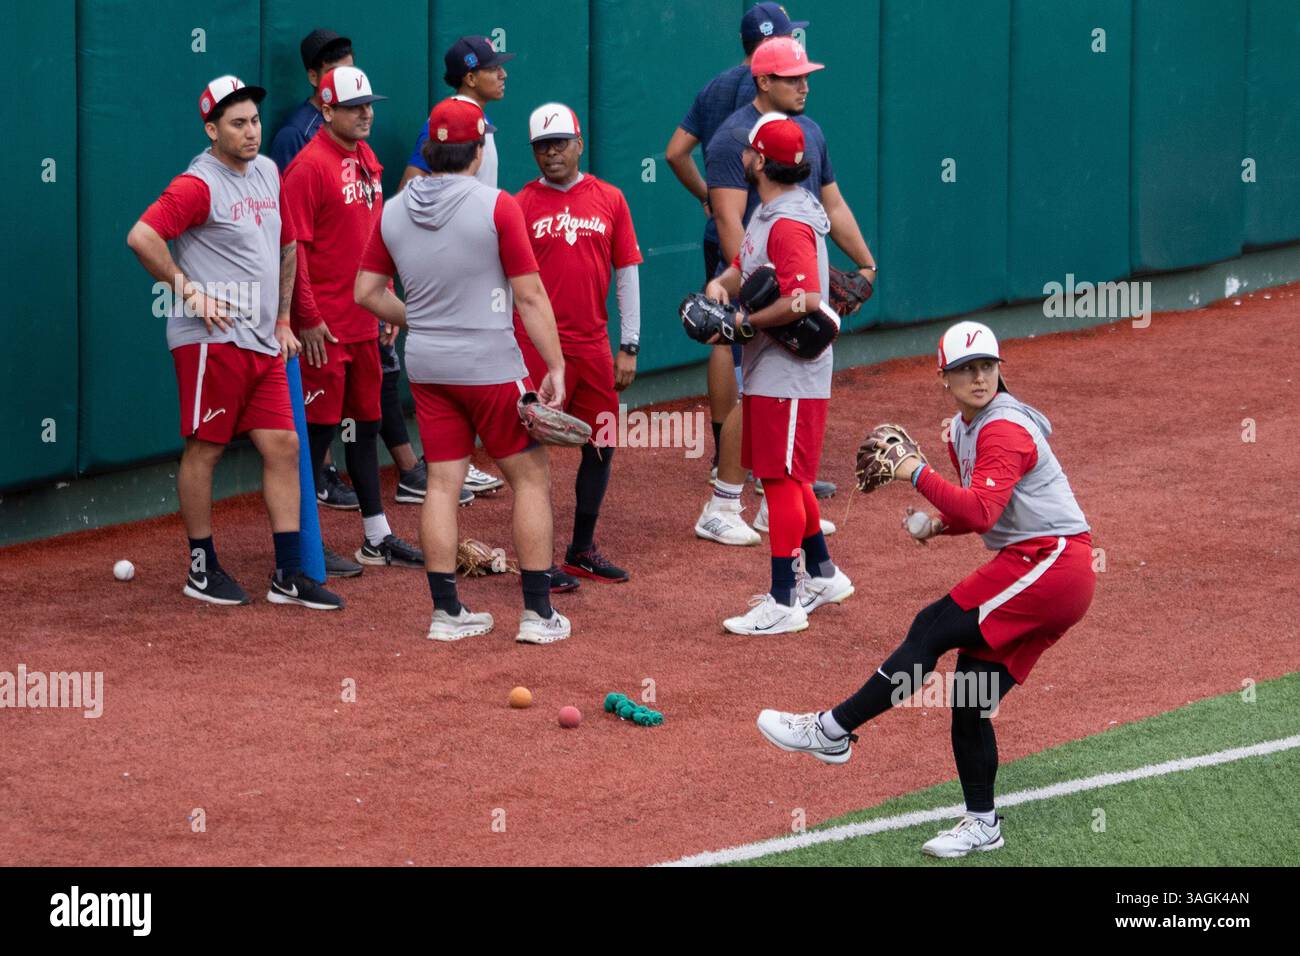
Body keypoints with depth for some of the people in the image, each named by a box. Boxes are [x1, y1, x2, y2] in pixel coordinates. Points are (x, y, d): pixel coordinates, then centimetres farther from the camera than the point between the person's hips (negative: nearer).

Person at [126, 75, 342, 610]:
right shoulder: (198, 185, -12)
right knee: (205, 448, 0)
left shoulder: (267, 173, 14)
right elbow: (142, 237, -23)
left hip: (263, 344, 8)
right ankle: (202, 570, 10)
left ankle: (289, 575, 7)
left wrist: (283, 320, 22)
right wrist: (189, 291, -17)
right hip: (212, 339, -8)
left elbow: (285, 245, 27)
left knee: (283, 445, 4)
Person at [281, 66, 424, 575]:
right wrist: (307, 318, -19)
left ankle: (376, 538, 22)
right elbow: (293, 247, -17)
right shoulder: (310, 166, -14)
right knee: (318, 428, -3)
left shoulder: (368, 161, 12)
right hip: (323, 326, -9)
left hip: (364, 322, 9)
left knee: (366, 422, 14)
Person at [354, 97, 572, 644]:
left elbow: (367, 293, 8)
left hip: (426, 367, 5)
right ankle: (538, 614, 4)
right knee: (531, 477, 5)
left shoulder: (394, 212, 3)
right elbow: (530, 296, -13)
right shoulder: (496, 207, -13)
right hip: (490, 367, -5)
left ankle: (446, 612, 10)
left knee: (443, 482, 9)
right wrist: (555, 367, -11)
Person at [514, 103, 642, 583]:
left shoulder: (610, 200, 6)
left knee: (600, 445, 8)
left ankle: (582, 551, 20)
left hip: (593, 346, 4)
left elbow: (626, 276, 9)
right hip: (537, 346, -4)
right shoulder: (521, 206, -1)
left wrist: (629, 347, 5)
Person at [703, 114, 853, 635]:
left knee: (781, 479, -6)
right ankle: (821, 576, 33)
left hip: (790, 375, -11)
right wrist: (720, 284, -4)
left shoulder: (789, 224, -21)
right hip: (767, 371, 11)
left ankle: (784, 602, -3)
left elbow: (805, 299, -29)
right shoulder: (765, 213, 12)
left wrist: (744, 323, -20)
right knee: (782, 476, 20)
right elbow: (744, 267, 19)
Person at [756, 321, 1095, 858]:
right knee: (970, 697, 6)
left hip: (1049, 563, -10)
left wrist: (919, 475, -23)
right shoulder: (963, 433, 16)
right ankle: (982, 824, 13)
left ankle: (833, 731, -14)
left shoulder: (1003, 430, -14)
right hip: (1045, 575, 10)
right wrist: (938, 524, 8)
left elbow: (982, 513, -27)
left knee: (933, 629, -15)